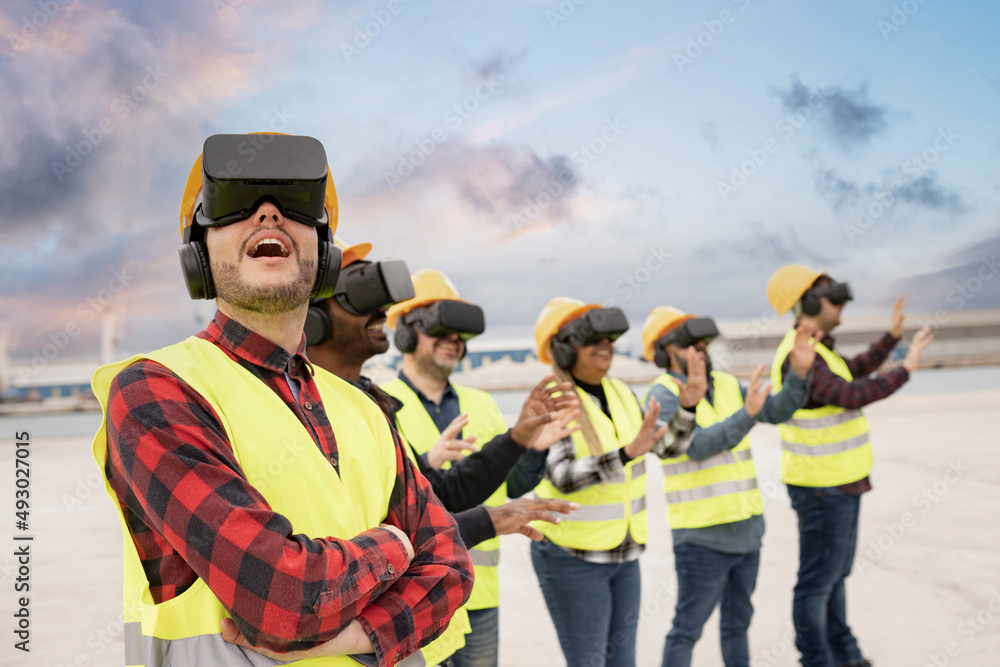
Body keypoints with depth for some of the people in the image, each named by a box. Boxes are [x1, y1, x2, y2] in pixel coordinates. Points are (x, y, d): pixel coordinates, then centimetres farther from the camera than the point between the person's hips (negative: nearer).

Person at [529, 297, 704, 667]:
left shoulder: (620, 393, 5)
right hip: (572, 557, -7)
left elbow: (665, 445, 11)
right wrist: (626, 453, -40)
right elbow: (562, 477, -29)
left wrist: (688, 407, -6)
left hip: (624, 554, 7)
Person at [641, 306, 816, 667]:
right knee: (687, 630, 5)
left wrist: (800, 371, -20)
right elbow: (698, 446, -27)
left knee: (737, 621, 20)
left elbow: (777, 410, -3)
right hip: (702, 539, -6)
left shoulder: (726, 385, 8)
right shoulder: (662, 396, -13)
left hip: (747, 530, 7)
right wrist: (746, 414, -40)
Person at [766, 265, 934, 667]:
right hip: (821, 487, -11)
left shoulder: (812, 347, 10)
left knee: (836, 573, 21)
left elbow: (854, 372, 25)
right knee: (818, 580, 1)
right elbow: (852, 396, -29)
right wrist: (906, 368, -19)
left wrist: (892, 336, 17)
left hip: (840, 483, 11)